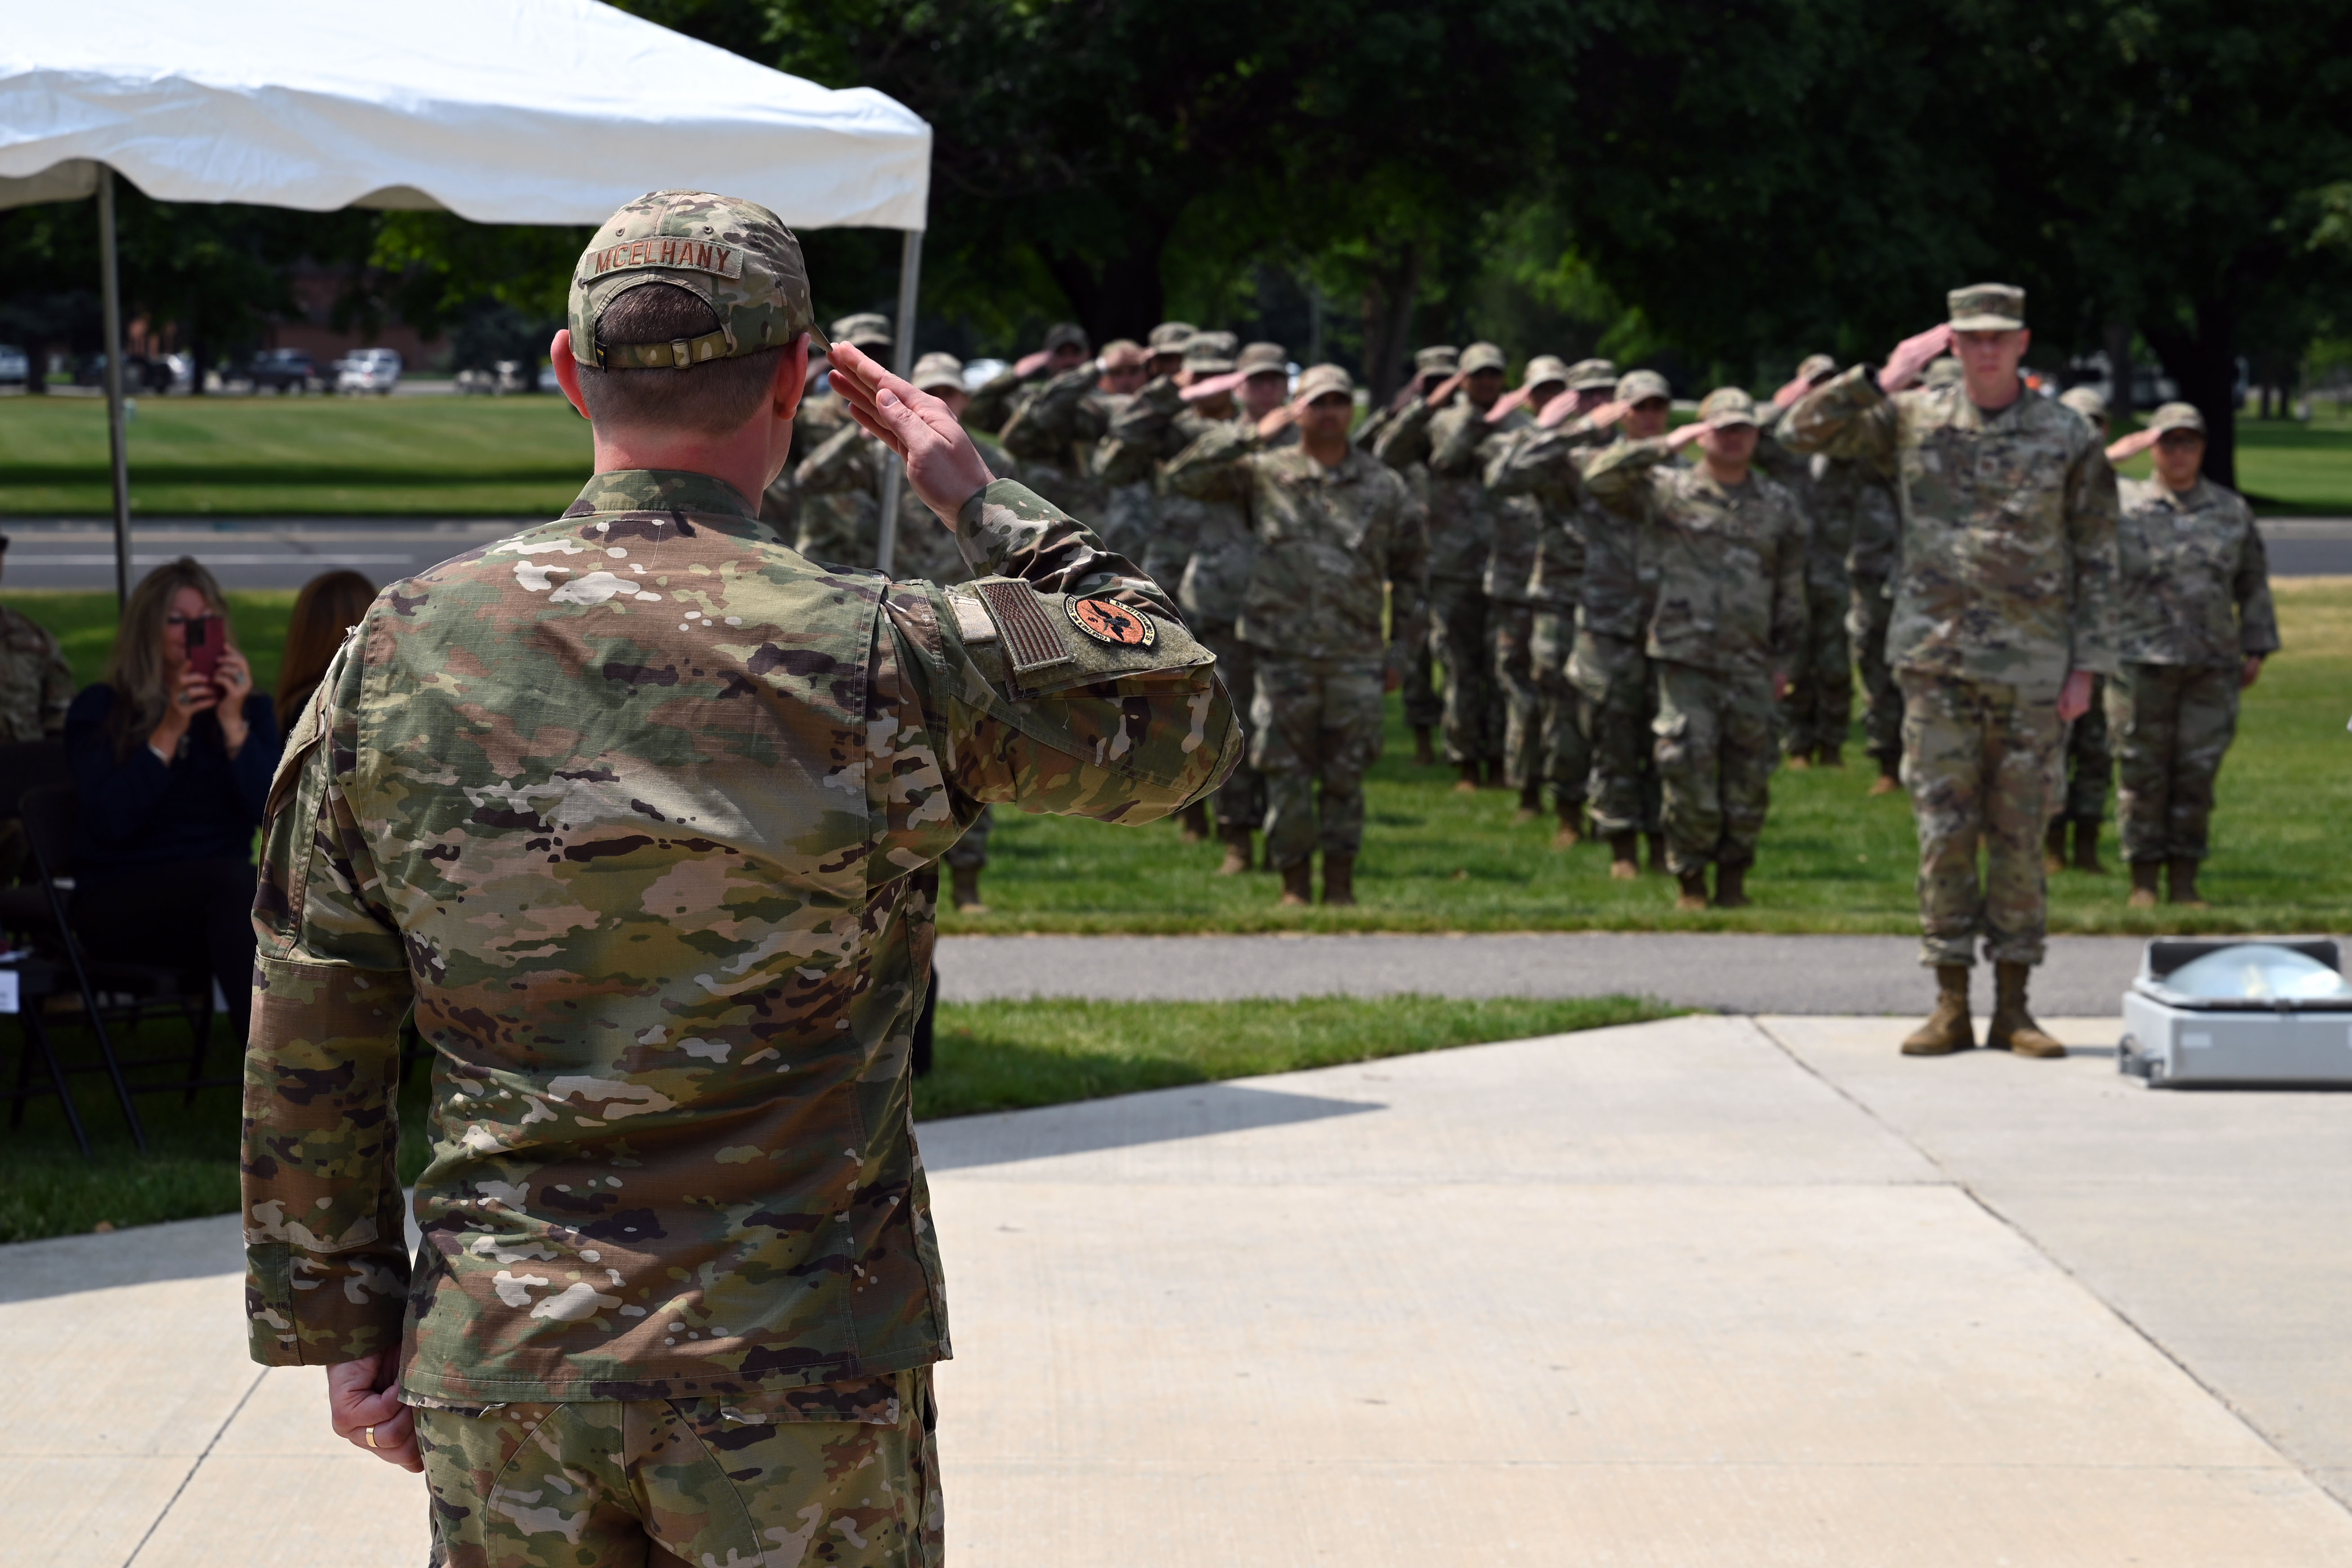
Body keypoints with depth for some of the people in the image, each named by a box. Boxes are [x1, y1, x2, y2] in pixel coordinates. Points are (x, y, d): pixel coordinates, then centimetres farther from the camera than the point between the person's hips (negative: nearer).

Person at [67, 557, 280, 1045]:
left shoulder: (250, 707, 12)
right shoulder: (99, 711, 5)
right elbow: (109, 822, -13)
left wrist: (234, 725, -16)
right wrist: (168, 732, -18)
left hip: (219, 896, 3)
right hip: (117, 903, -3)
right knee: (234, 880, -35)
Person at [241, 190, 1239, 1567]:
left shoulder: (399, 653, -1)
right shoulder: (885, 658, -12)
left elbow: (308, 1042, 4)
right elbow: (1184, 716, 4)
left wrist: (342, 1322, 13)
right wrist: (980, 495, 11)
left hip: (500, 1371, 3)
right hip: (803, 1378, -2)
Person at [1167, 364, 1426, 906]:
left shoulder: (1384, 487, 8)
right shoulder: (1264, 474, 5)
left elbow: (1408, 570, 15)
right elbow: (1183, 477, -3)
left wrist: (1399, 648, 10)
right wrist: (1251, 435, -8)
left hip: (1355, 658, 1)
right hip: (1284, 655, -1)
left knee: (1346, 778, 3)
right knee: (1287, 777, 1)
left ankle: (1341, 886, 13)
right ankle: (1295, 887, 11)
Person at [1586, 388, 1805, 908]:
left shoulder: (1778, 506, 14)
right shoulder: (1669, 490, 5)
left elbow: (1791, 591, 17)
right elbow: (1600, 479, -7)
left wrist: (1786, 660, 13)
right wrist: (1663, 448, -12)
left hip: (1750, 667, 3)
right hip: (1686, 659, -3)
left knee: (1748, 782, 4)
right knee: (1690, 774, -7)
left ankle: (1733, 880, 18)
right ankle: (1691, 881, 6)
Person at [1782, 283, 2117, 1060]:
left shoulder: (2068, 437, 2)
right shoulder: (1913, 419, 4)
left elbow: (2096, 561, 3)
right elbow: (1804, 429, 1)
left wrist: (2087, 668, -2)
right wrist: (1884, 379, -9)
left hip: (2031, 672, -1)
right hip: (1937, 664, 1)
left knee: (2019, 836, 4)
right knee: (1944, 834, 1)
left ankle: (2012, 1008, 10)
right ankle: (1951, 1006, 6)